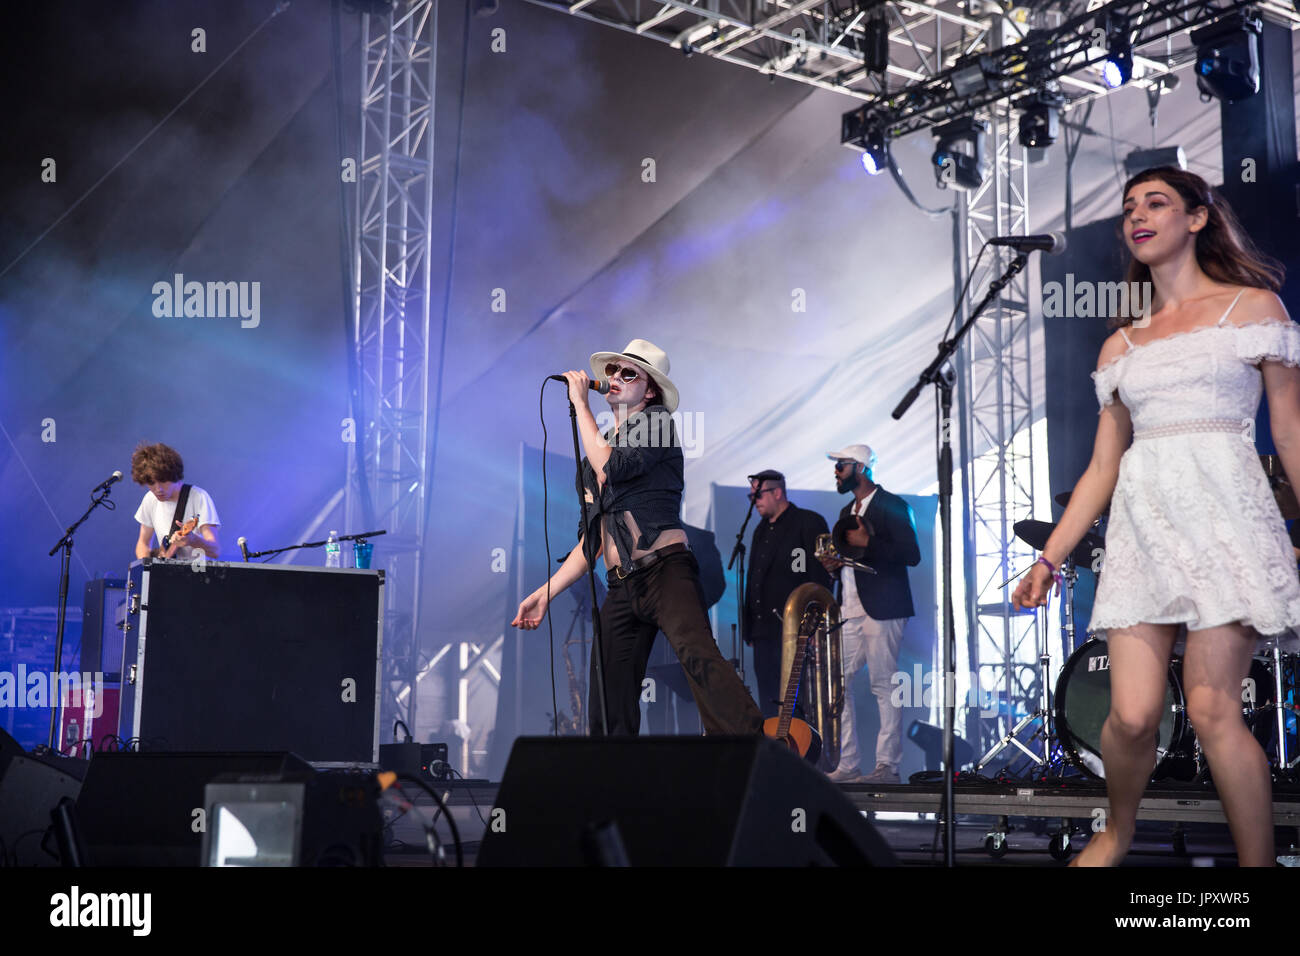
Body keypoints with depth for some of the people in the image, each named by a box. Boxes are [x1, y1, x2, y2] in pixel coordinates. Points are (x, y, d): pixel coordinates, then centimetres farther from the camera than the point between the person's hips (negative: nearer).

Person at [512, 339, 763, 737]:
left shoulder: (654, 420, 5)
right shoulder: (597, 454, 24)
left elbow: (613, 467, -15)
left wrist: (580, 403, -5)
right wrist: (546, 592, 19)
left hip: (665, 571, -7)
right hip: (621, 587, 7)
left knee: (696, 655, -30)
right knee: (607, 710, 2)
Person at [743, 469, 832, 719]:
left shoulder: (809, 522, -3)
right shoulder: (761, 531, 20)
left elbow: (821, 577, -8)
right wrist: (750, 628, 17)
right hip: (764, 631, 8)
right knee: (769, 703, 8)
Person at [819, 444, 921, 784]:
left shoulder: (892, 506, -4)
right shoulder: (848, 512, 21)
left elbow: (911, 555, -13)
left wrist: (866, 543, -17)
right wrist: (835, 563, 7)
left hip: (881, 611, -8)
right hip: (849, 611, 8)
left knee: (884, 686, -7)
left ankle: (887, 765, -3)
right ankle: (847, 765, 7)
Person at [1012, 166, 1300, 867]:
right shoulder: (1121, 345, 19)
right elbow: (1103, 468, 18)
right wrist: (1049, 558, 10)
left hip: (1225, 508, -3)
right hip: (1141, 520, 3)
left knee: (1211, 707, -12)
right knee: (1132, 714, -7)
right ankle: (1117, 831, 20)